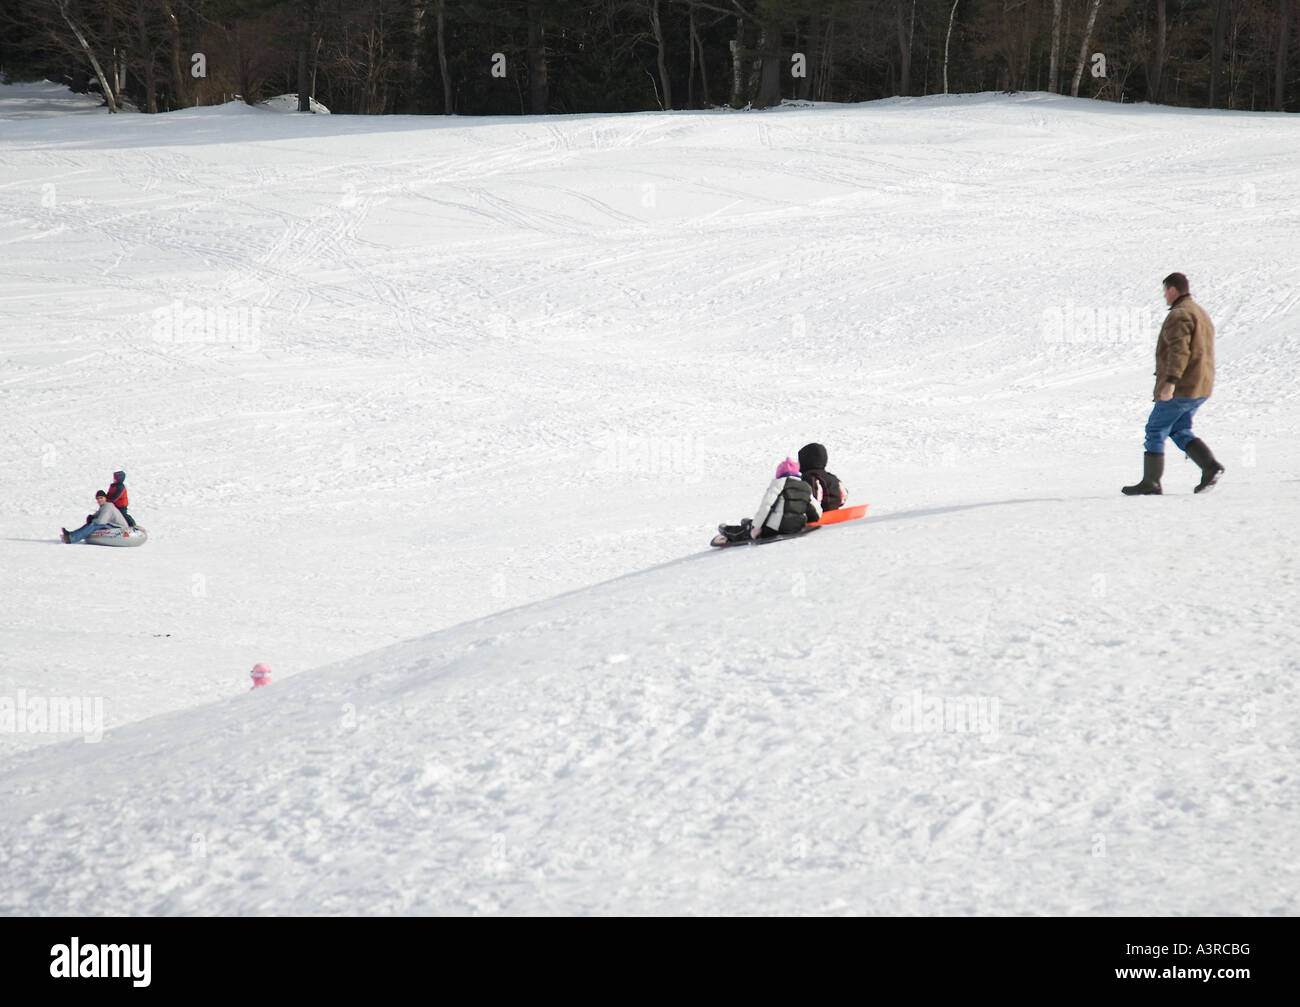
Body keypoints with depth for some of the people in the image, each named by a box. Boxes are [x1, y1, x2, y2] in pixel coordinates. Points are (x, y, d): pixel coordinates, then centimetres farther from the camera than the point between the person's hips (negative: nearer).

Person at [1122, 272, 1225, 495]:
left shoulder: (1179, 315, -14)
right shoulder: (1200, 314, 18)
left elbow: (1179, 350, -26)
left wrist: (1170, 382, -33)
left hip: (1180, 387, -9)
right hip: (1199, 387, 9)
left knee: (1155, 430, 1)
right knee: (1179, 431, 15)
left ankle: (1150, 482, 3)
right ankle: (1210, 466, -4)